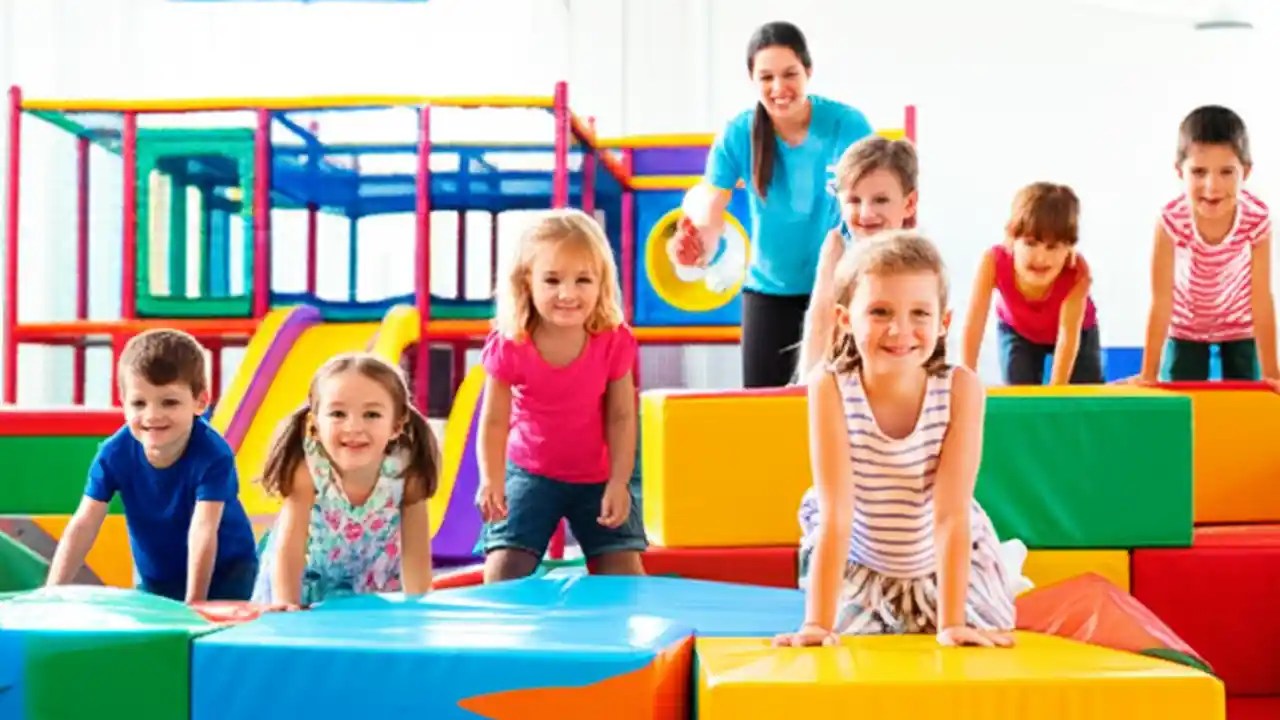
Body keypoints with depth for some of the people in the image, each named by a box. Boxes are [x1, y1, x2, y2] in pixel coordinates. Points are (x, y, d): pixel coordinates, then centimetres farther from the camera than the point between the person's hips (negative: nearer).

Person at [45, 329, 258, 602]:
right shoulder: (114, 453, -20)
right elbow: (83, 526, -21)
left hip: (224, 571, -3)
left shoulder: (213, 456, -31)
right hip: (154, 577, 4)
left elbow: (203, 531, -37)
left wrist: (194, 603, -42)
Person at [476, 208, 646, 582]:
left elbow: (621, 418, -11)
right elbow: (495, 421, -14)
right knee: (504, 568, -10)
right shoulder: (510, 346, -20)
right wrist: (490, 479, -30)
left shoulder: (614, 341, -17)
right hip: (530, 472, 0)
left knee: (624, 569, -3)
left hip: (599, 477, 1)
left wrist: (618, 482, -17)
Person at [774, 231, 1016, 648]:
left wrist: (952, 623, -33)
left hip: (951, 565, 1)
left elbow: (952, 514, -27)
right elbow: (836, 515, -30)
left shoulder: (960, 388, -26)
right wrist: (818, 624, -35)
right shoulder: (830, 387, -27)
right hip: (855, 567, 0)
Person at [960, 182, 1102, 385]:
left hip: (1077, 331, 0)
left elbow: (1068, 334, -38)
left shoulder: (1077, 271, -41)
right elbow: (973, 324, -36)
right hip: (1016, 329, 0)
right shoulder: (994, 261, -40)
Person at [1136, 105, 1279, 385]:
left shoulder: (1257, 218, -31)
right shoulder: (1171, 219, -34)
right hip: (1185, 326, -1)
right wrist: (1148, 375, -24)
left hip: (1239, 325, 1)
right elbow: (1160, 301, -27)